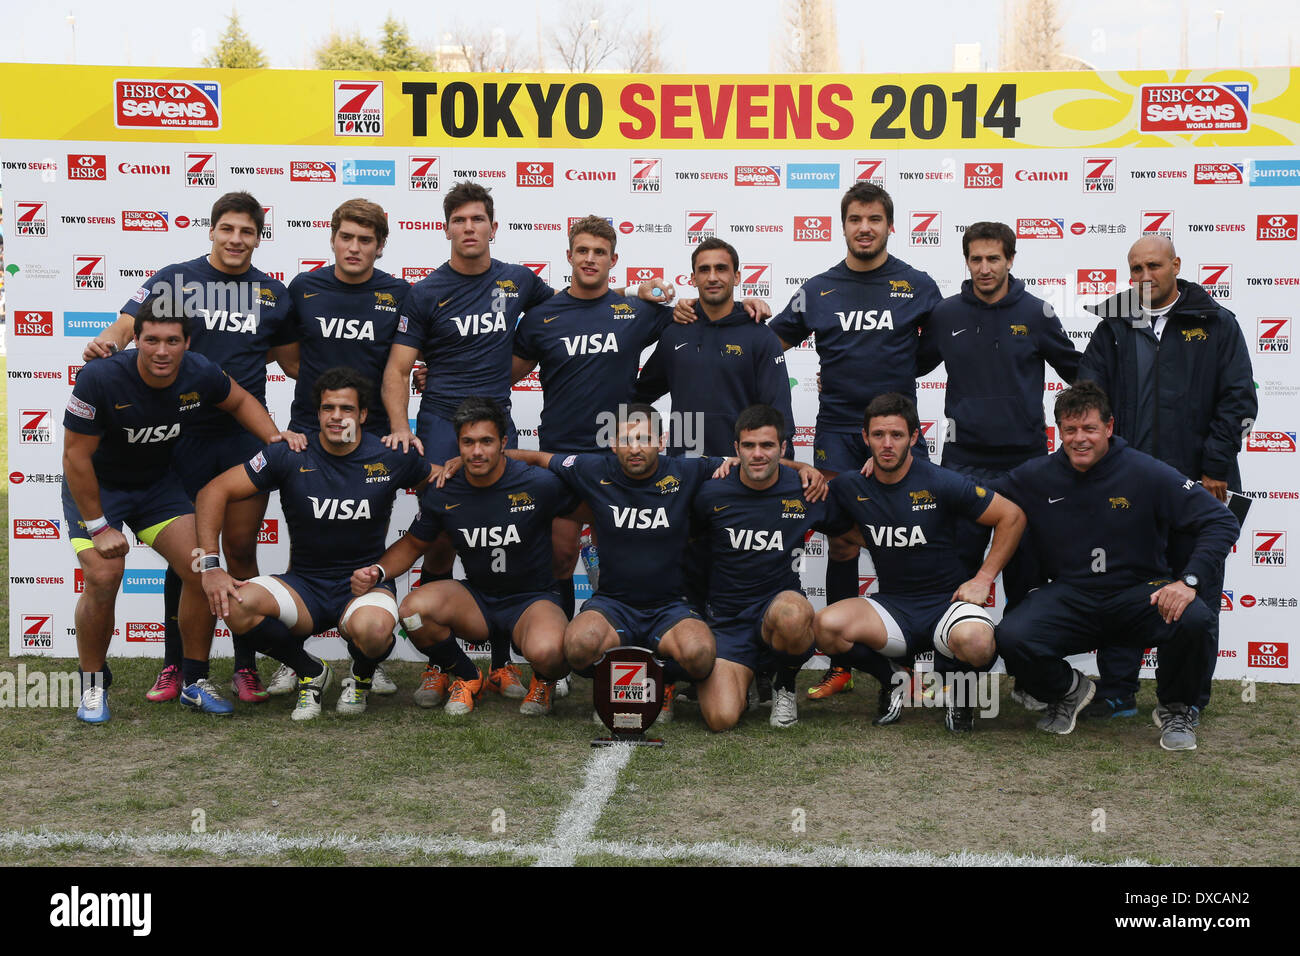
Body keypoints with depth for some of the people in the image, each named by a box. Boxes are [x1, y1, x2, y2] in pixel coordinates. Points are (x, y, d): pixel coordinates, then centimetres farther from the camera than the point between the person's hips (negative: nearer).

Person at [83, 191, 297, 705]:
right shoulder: (174, 279, 3)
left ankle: (246, 667, 13)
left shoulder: (273, 293, 10)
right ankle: (175, 666, 18)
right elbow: (127, 326, -8)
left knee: (241, 550, 3)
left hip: (246, 436, 1)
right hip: (186, 435, -1)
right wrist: (105, 341, -29)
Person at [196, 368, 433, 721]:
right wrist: (211, 565, -14)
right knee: (237, 605, -29)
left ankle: (361, 678, 5)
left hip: (366, 583, -1)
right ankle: (310, 672, 2)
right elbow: (214, 491, -4)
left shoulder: (391, 458, -4)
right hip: (303, 584, 2)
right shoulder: (290, 456, -6)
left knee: (373, 629, -37)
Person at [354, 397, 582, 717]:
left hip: (531, 600, -3)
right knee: (413, 609, -27)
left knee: (547, 652, -37)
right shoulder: (443, 492, -4)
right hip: (476, 598, 3)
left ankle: (544, 679, 6)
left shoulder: (540, 483, -14)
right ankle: (465, 677, 4)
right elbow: (412, 544, 9)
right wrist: (376, 571, -8)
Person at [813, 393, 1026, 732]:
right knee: (825, 626, -27)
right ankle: (893, 680, 4)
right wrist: (862, 539, 7)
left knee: (975, 641, -38)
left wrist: (983, 578, -8)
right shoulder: (851, 487, -1)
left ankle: (959, 689, 2)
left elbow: (1012, 516, -4)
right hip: (892, 605, 3)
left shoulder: (941, 484, -10)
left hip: (947, 600, -3)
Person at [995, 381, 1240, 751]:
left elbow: (1221, 522, -8)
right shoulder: (1033, 478, -2)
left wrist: (1189, 581, -22)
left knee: (1193, 620, -33)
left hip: (1139, 592, -1)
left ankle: (1176, 709, 1)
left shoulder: (1146, 473, -8)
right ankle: (1068, 690, 10)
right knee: (1012, 637, -28)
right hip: (1069, 595, 1)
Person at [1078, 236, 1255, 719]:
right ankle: (1117, 693, 15)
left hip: (1196, 483, -2)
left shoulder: (1217, 325, 3)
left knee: (1197, 593, 6)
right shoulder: (1114, 327, 10)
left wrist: (1215, 468, -8)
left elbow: (1239, 400, -1)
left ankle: (1189, 699, 17)